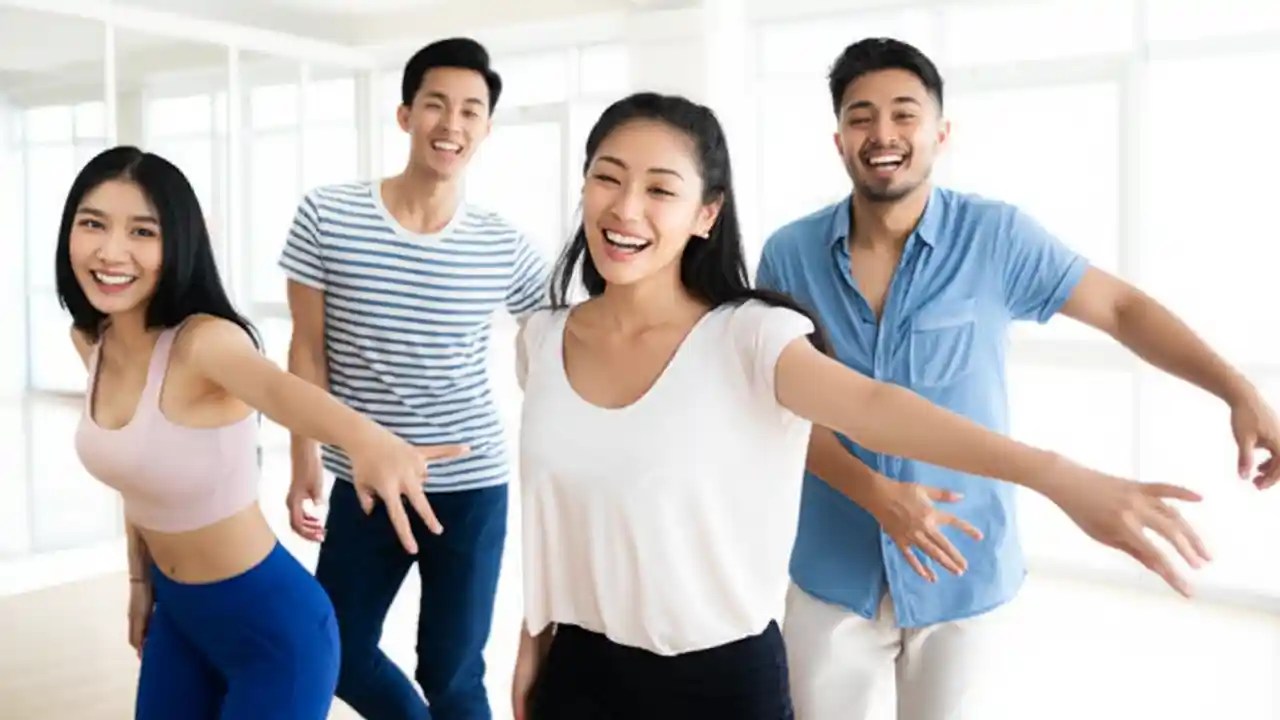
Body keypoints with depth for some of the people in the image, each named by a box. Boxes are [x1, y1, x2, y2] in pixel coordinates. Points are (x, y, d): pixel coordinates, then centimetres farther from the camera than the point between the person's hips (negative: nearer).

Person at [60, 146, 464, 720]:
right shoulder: (91, 342, -3)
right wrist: (139, 579, 19)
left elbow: (277, 388, -47)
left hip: (268, 623, -7)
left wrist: (366, 437, -67)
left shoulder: (205, 342, -24)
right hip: (177, 613, 7)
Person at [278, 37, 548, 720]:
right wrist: (305, 461, -2)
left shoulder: (505, 248, -4)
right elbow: (307, 350, 1)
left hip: (470, 487, -1)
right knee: (337, 655, 13)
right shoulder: (326, 216, -5)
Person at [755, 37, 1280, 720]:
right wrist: (876, 494, -19)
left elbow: (1121, 306, -2)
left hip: (965, 572, -1)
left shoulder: (995, 237, -12)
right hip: (832, 571, 2)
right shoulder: (789, 254, -8)